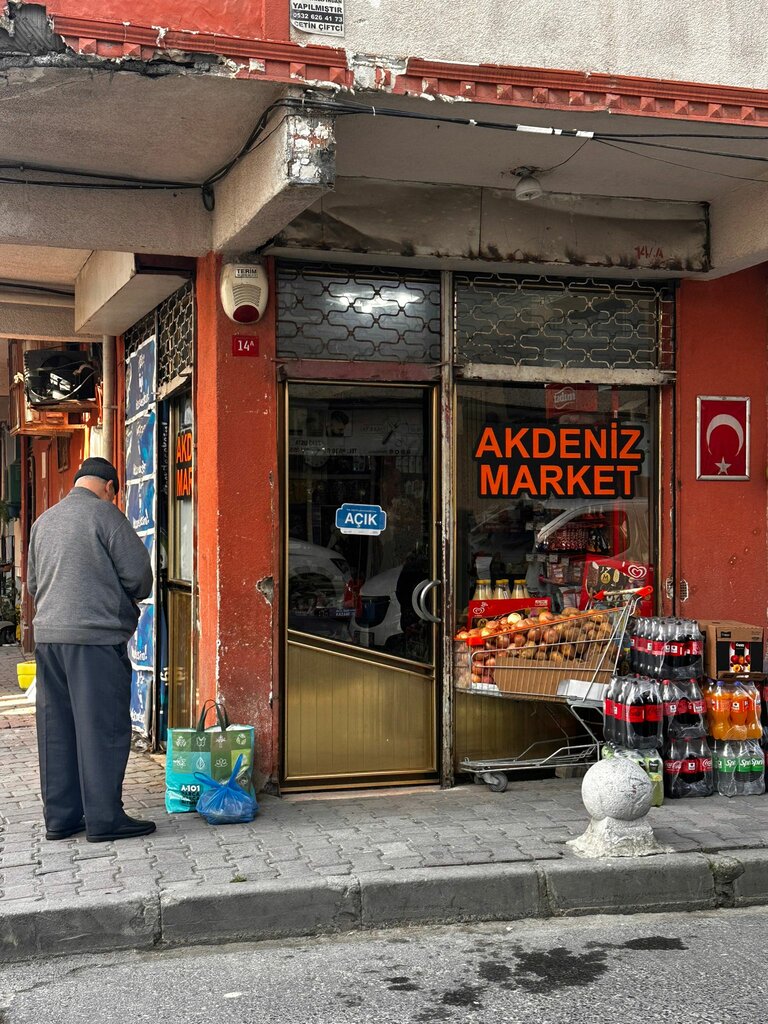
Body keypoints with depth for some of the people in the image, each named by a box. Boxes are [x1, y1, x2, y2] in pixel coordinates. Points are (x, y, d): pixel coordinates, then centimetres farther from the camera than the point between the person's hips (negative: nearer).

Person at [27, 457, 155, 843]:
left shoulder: (45, 520, 16)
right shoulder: (104, 514, -6)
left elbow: (33, 581, 22)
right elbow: (138, 573, -8)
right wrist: (130, 598, 12)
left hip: (47, 634, 7)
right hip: (95, 636, -7)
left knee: (57, 729, 11)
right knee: (102, 726, -2)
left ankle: (60, 817, 16)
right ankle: (103, 818, 1)